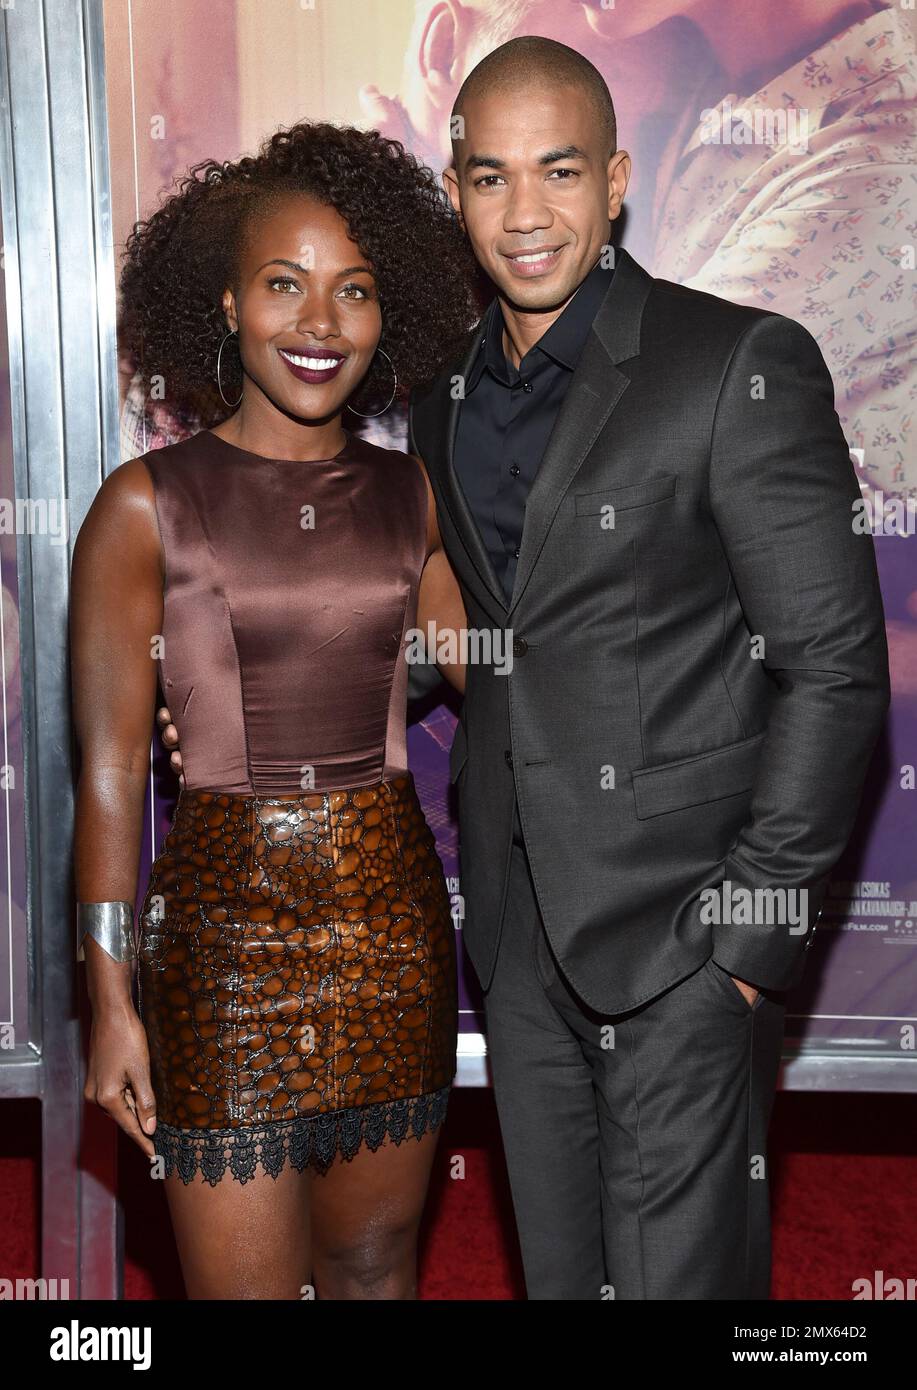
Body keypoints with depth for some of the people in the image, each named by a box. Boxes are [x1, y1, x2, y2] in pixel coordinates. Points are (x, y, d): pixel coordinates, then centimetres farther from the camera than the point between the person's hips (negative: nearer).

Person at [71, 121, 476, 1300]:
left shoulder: (410, 496, 5)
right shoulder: (146, 506, -7)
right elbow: (109, 770, -7)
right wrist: (110, 998, -8)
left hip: (394, 922, 4)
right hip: (227, 925, -4)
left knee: (377, 1260, 18)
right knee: (244, 1282, 5)